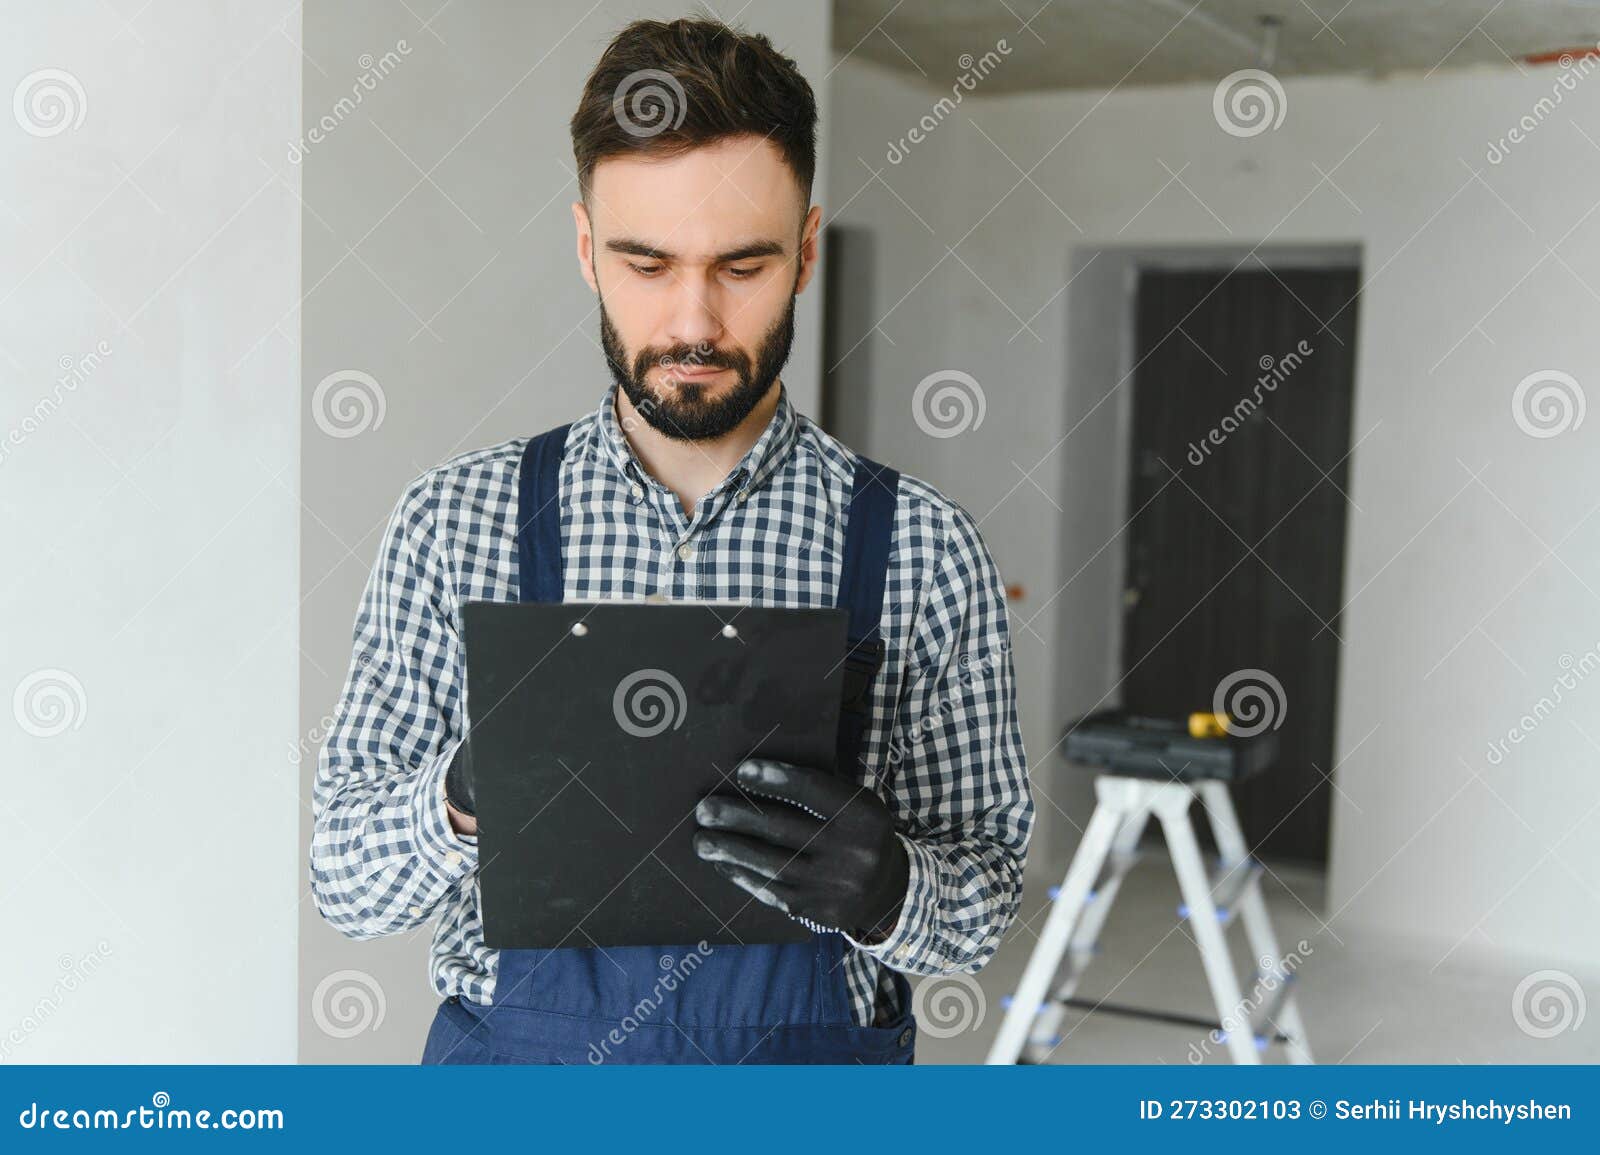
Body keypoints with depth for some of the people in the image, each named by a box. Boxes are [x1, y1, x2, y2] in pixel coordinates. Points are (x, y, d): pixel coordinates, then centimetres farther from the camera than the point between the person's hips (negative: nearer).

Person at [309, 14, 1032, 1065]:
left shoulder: (920, 546, -9)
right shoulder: (453, 524, -7)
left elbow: (982, 906, -2)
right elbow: (346, 883, -4)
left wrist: (890, 889, -24)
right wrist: (460, 799, -24)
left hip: (814, 1059, 0)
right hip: (517, 1051, 1)